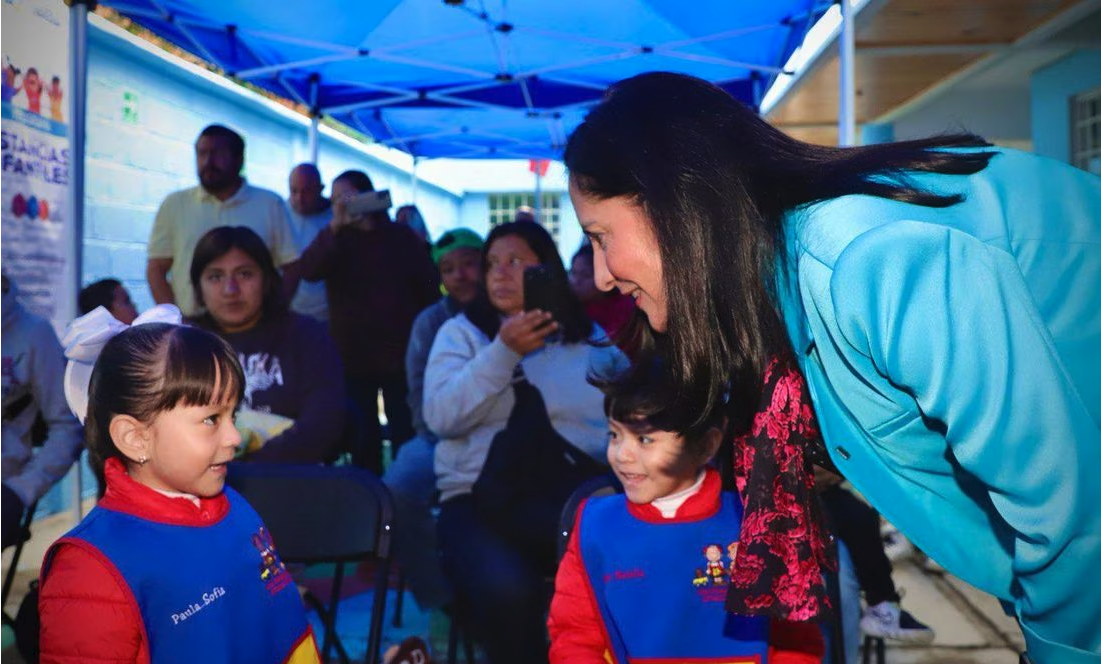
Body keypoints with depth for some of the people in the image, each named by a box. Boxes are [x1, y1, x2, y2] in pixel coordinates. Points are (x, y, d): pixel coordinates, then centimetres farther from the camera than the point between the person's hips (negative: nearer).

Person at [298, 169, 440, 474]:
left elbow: (429, 290, 7)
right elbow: (308, 271, -14)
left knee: (406, 436, -2)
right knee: (362, 439, 7)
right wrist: (336, 226, -25)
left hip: (401, 355, -1)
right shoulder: (335, 240, 7)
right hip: (352, 357, 2)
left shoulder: (402, 237, 6)